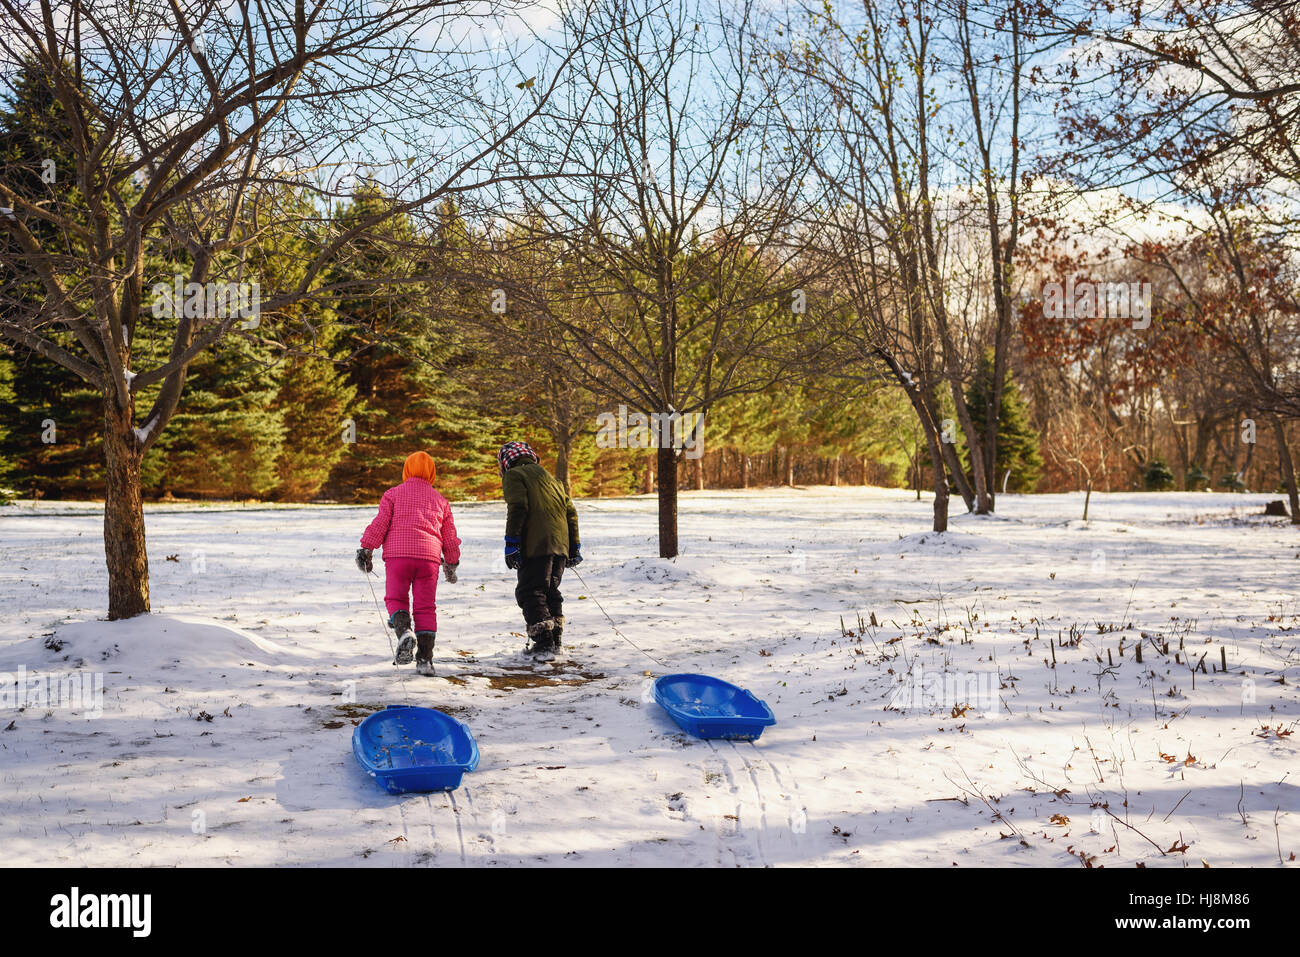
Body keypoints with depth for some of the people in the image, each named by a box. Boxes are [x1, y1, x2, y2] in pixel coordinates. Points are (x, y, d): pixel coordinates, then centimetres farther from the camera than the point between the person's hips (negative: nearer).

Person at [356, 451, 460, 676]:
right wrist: (452, 565, 32)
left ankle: (404, 630, -23)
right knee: (426, 607, 5)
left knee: (396, 598, 8)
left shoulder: (393, 493, 12)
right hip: (429, 556, 2)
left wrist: (366, 549, 5)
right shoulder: (440, 500, 20)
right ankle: (424, 658, -2)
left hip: (397, 554, -2)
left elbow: (380, 523, 1)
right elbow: (450, 537, 22)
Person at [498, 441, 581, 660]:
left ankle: (544, 643, -13)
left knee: (530, 593, -4)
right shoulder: (549, 478, 26)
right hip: (560, 546, 7)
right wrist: (574, 547, 24)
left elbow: (517, 509, -12)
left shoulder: (514, 476, 4)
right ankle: (555, 640, 22)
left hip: (536, 547, -7)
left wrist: (511, 543, -13)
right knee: (550, 592, 19)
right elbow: (571, 512, 22)